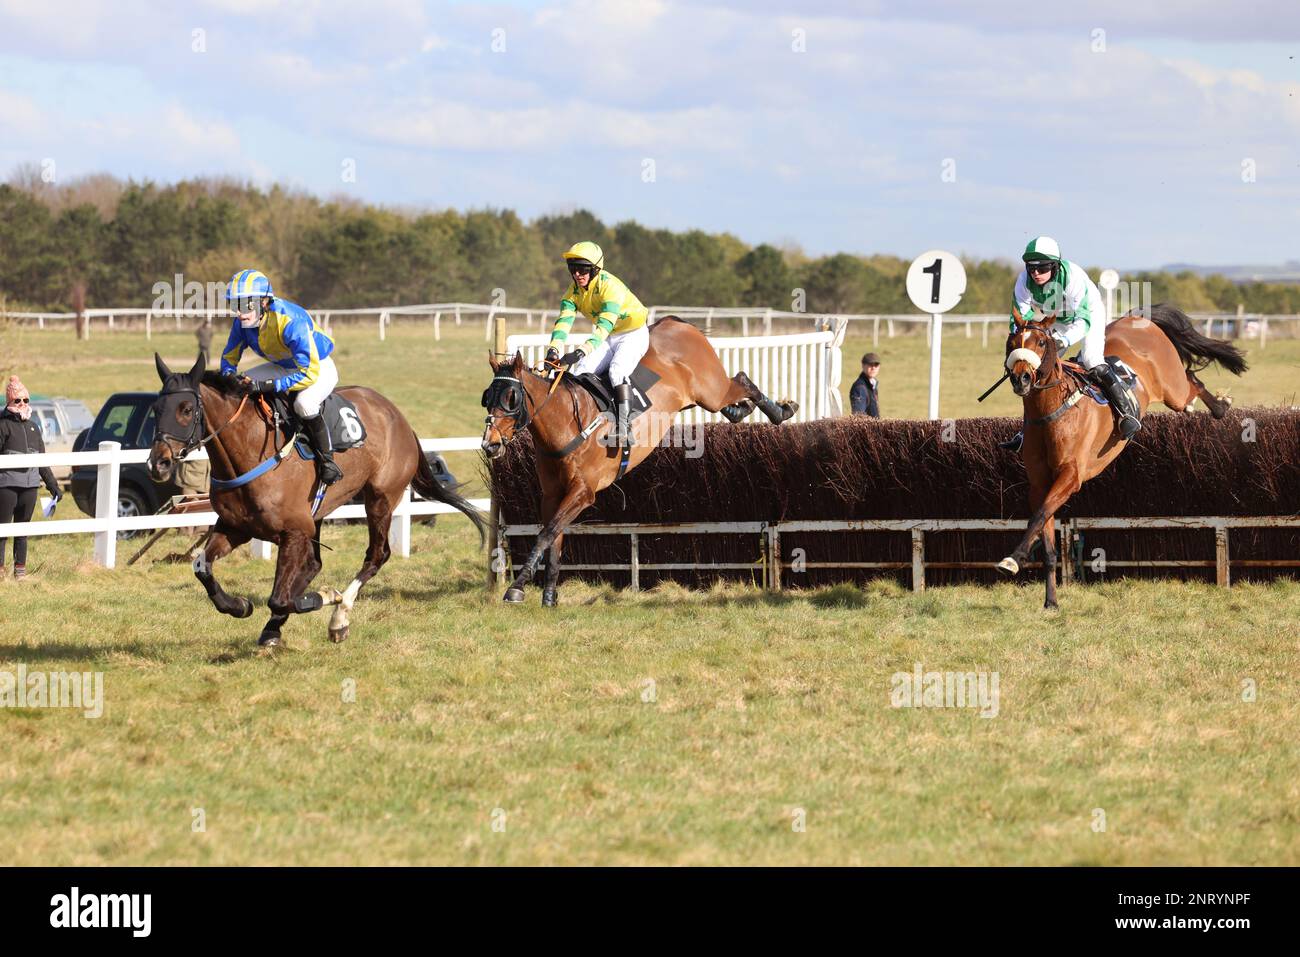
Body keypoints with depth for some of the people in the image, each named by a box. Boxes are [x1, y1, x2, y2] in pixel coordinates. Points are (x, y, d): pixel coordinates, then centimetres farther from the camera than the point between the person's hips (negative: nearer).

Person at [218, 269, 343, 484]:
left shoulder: (292, 321, -37)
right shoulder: (241, 323, -15)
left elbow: (309, 374, -39)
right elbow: (229, 358, 2)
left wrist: (264, 386, -44)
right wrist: (229, 376, -23)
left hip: (319, 368, -8)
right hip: (283, 367, 8)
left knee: (304, 402, -37)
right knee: (240, 386, -7)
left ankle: (326, 459, -17)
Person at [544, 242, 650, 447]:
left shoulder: (610, 286, -29)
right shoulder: (574, 291, -6)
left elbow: (604, 325, -39)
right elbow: (564, 320, -17)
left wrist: (582, 351, -51)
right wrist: (554, 349, -36)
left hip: (634, 334, -7)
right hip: (608, 338, 7)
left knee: (617, 371, -32)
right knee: (580, 370, -14)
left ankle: (623, 428, -33)